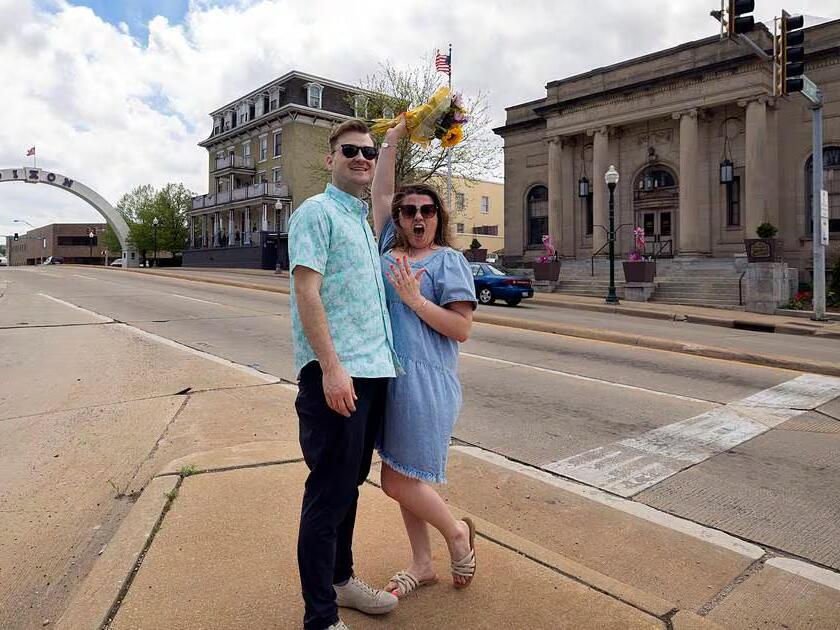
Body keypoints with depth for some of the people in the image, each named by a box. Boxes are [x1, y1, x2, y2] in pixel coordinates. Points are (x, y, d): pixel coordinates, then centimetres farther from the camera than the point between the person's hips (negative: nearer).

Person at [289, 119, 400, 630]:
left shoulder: (363, 219, 20)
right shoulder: (316, 212, -6)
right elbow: (306, 292, -16)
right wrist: (331, 367, -22)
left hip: (374, 371, 9)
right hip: (335, 374, -9)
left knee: (349, 485, 18)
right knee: (329, 493, -1)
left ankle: (340, 579, 35)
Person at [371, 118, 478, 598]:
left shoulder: (449, 260, -4)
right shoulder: (391, 247, 13)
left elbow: (462, 329, -10)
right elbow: (380, 193, 16)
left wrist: (414, 298, -15)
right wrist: (391, 140, 17)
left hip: (426, 381, -7)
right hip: (387, 375, 7)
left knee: (399, 482, -5)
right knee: (406, 478, 13)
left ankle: (459, 535, 21)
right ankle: (422, 564, 30)